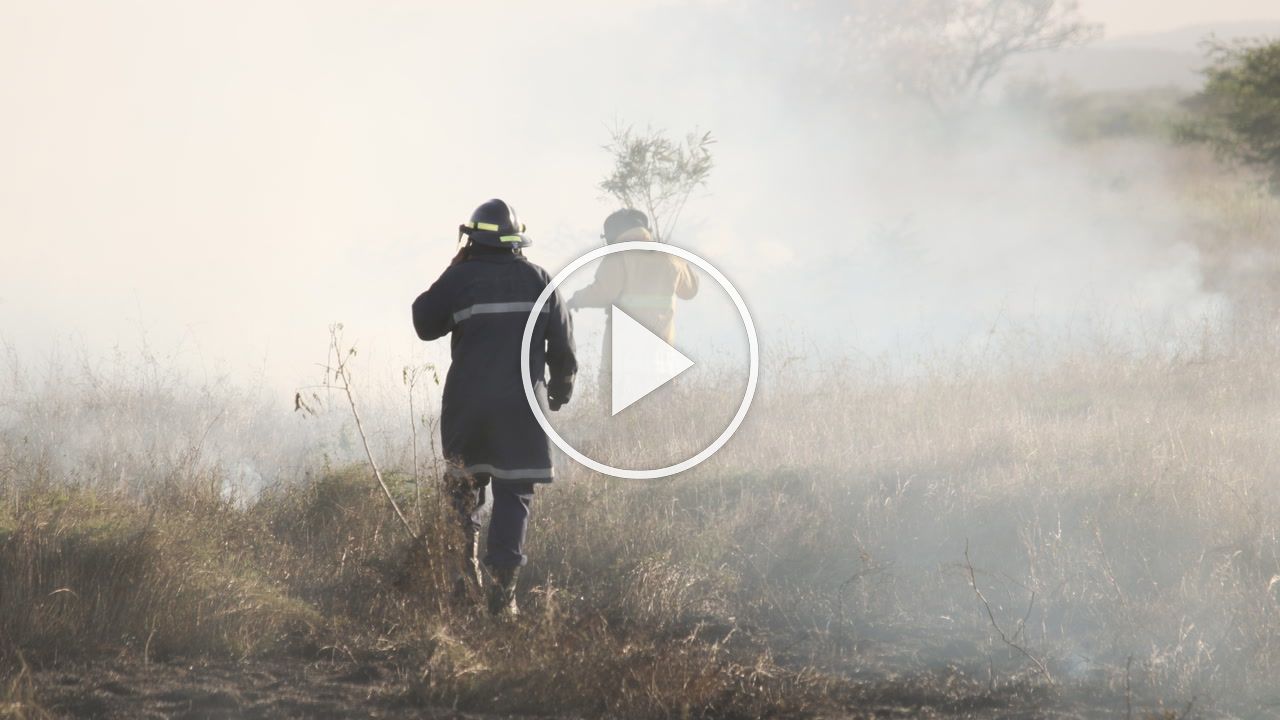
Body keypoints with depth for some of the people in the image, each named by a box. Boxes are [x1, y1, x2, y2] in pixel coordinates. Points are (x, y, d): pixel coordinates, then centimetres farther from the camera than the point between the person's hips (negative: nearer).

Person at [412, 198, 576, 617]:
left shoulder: (460, 279, -6)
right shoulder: (538, 280, 2)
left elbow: (425, 324, 6)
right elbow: (562, 342, 6)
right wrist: (561, 389, 22)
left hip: (468, 402, -1)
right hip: (522, 403, 1)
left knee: (465, 487, 17)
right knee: (513, 493, 2)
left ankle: (467, 567, 6)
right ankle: (504, 586, -6)